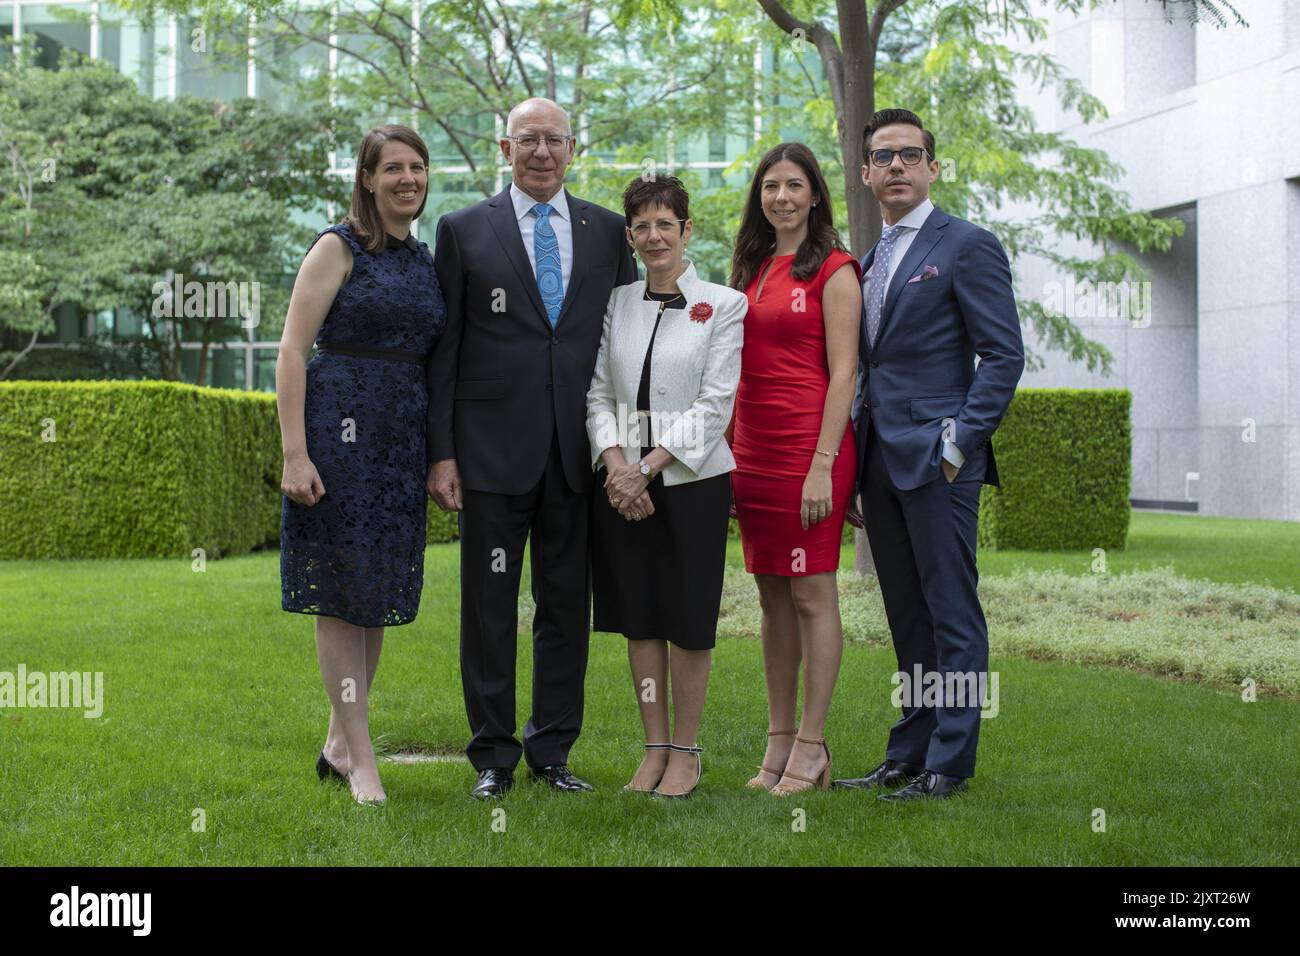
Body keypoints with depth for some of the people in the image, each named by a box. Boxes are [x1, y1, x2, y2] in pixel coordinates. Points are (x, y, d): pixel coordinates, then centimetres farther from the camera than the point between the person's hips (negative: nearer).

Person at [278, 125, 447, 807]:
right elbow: (293, 350, -9)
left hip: (403, 443, 7)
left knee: (381, 592, 10)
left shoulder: (425, 258, 14)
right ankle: (359, 756, 4)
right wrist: (294, 454, -17)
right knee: (341, 589, -2)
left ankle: (338, 742, 23)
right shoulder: (339, 248, -4)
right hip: (340, 432, -6)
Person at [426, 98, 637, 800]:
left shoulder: (607, 231, 10)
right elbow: (443, 349, 1)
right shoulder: (464, 230, 4)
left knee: (567, 604, 8)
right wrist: (440, 452, -5)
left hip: (579, 450, 2)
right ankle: (494, 754, 14)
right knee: (488, 605, 3)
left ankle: (553, 749, 20)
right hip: (493, 446, -2)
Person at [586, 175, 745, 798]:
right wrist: (616, 462, -11)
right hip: (623, 480, 4)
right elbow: (598, 393, 6)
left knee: (687, 616, 1)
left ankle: (686, 752, 12)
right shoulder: (616, 304, 10)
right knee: (638, 614, 7)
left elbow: (715, 403, -8)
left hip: (692, 477, -4)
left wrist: (650, 466, -14)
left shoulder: (723, 305, -1)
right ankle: (654, 749, 17)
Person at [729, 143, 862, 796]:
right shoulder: (752, 269, 16)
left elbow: (842, 374, -10)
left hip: (809, 446, -7)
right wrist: (731, 450, 12)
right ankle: (779, 742, 16)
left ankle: (811, 746, 3)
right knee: (772, 596, 9)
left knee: (813, 594, -3)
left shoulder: (833, 270, -4)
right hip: (753, 449, 7)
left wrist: (822, 465, -17)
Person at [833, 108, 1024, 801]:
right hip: (880, 459, 8)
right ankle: (910, 753, 18)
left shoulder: (967, 246, -4)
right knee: (906, 617, 12)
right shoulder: (868, 260, 18)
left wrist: (959, 441, -16)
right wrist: (852, 453, 13)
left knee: (952, 614, -3)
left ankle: (949, 763, 2)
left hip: (936, 458, -7)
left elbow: (1004, 355, -9)